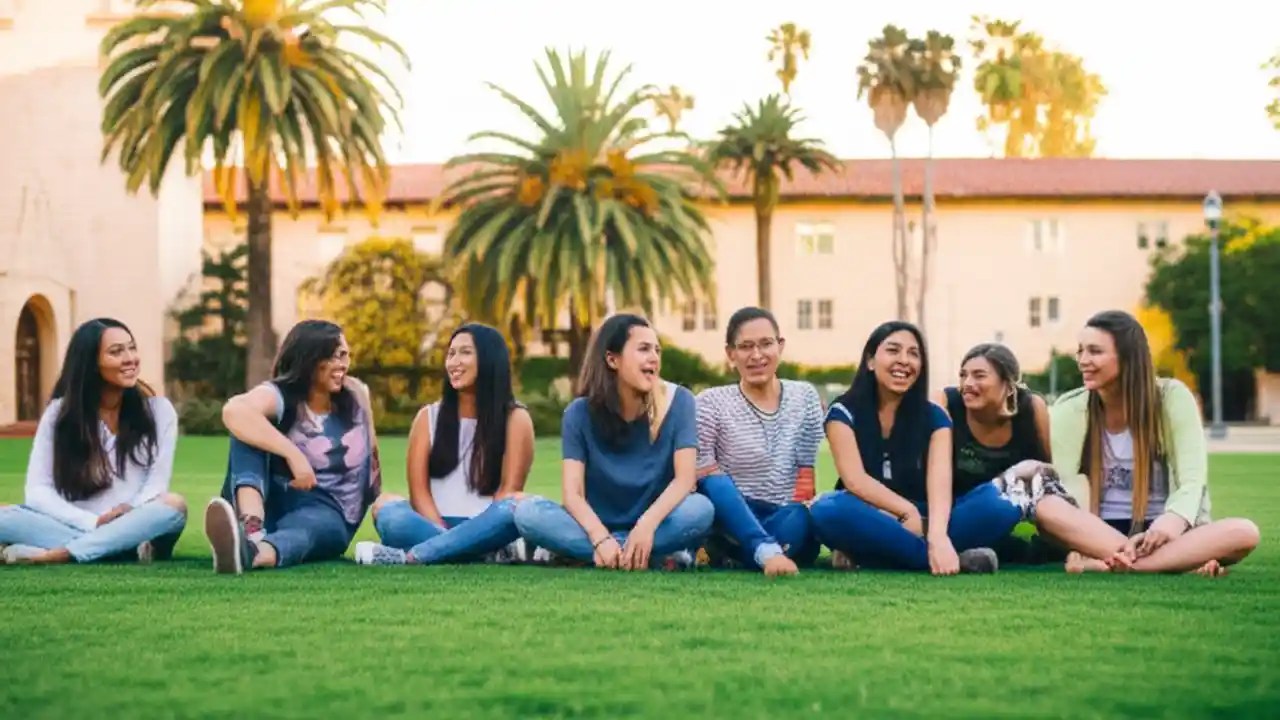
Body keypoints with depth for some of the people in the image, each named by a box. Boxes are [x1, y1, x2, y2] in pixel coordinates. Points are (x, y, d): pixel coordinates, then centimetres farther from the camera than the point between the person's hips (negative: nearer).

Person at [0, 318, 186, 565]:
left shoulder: (159, 410, 5)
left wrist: (128, 515, -24)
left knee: (174, 505, -33)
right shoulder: (60, 413, 4)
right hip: (76, 527, 0)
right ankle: (127, 549, -36)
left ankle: (56, 555, -35)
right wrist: (94, 522, -19)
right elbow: (37, 491, -4)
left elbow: (157, 483, -2)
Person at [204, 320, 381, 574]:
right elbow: (233, 411, -35)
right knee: (247, 428, -25)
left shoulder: (356, 395, 2)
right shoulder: (279, 396, -13)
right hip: (270, 505, 0)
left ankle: (251, 552, -79)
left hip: (326, 514, 1)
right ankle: (251, 528, -53)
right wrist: (293, 454, -40)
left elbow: (371, 453, 16)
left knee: (303, 526, -39)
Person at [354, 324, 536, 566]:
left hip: (486, 529, -1)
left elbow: (510, 490, -3)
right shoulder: (428, 417, 11)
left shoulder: (515, 419, 6)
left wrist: (481, 533, -20)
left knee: (515, 506, -34)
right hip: (433, 527, 2)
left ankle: (411, 556, -32)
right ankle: (497, 553, -34)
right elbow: (419, 490, 1)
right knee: (386, 508, -29)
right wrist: (448, 537, -16)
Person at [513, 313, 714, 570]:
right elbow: (573, 493, -14)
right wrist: (601, 538, -34)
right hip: (601, 528, 2)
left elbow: (685, 478, -15)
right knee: (528, 512, -26)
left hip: (655, 528, -2)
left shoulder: (677, 401, -6)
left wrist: (647, 525, -33)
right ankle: (657, 557, -26)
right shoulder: (580, 413, -4)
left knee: (701, 509, -32)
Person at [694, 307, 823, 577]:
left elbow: (807, 477, 5)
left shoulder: (805, 397, 7)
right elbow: (704, 479, -8)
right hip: (733, 522, 0)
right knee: (716, 484, -31)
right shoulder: (711, 403, -1)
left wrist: (797, 516, -14)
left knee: (803, 519, -34)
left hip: (787, 524, 1)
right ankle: (768, 552, -45)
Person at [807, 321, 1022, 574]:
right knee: (829, 511, -37)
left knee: (998, 502, -22)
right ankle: (948, 557, -35)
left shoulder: (933, 417, 2)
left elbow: (940, 480, -16)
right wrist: (907, 511, -29)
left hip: (920, 523, 2)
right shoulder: (844, 413, -1)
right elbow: (855, 480, -15)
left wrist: (937, 536, -35)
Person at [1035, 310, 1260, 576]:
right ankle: (1183, 562, -38)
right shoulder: (1070, 410, 0)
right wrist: (1077, 545, -32)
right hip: (1096, 533, 0)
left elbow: (1193, 478, -10)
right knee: (1046, 507, -33)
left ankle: (1106, 564, -37)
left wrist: (1174, 520, -33)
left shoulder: (1172, 397, -2)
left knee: (1245, 532, -29)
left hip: (1160, 533, 0)